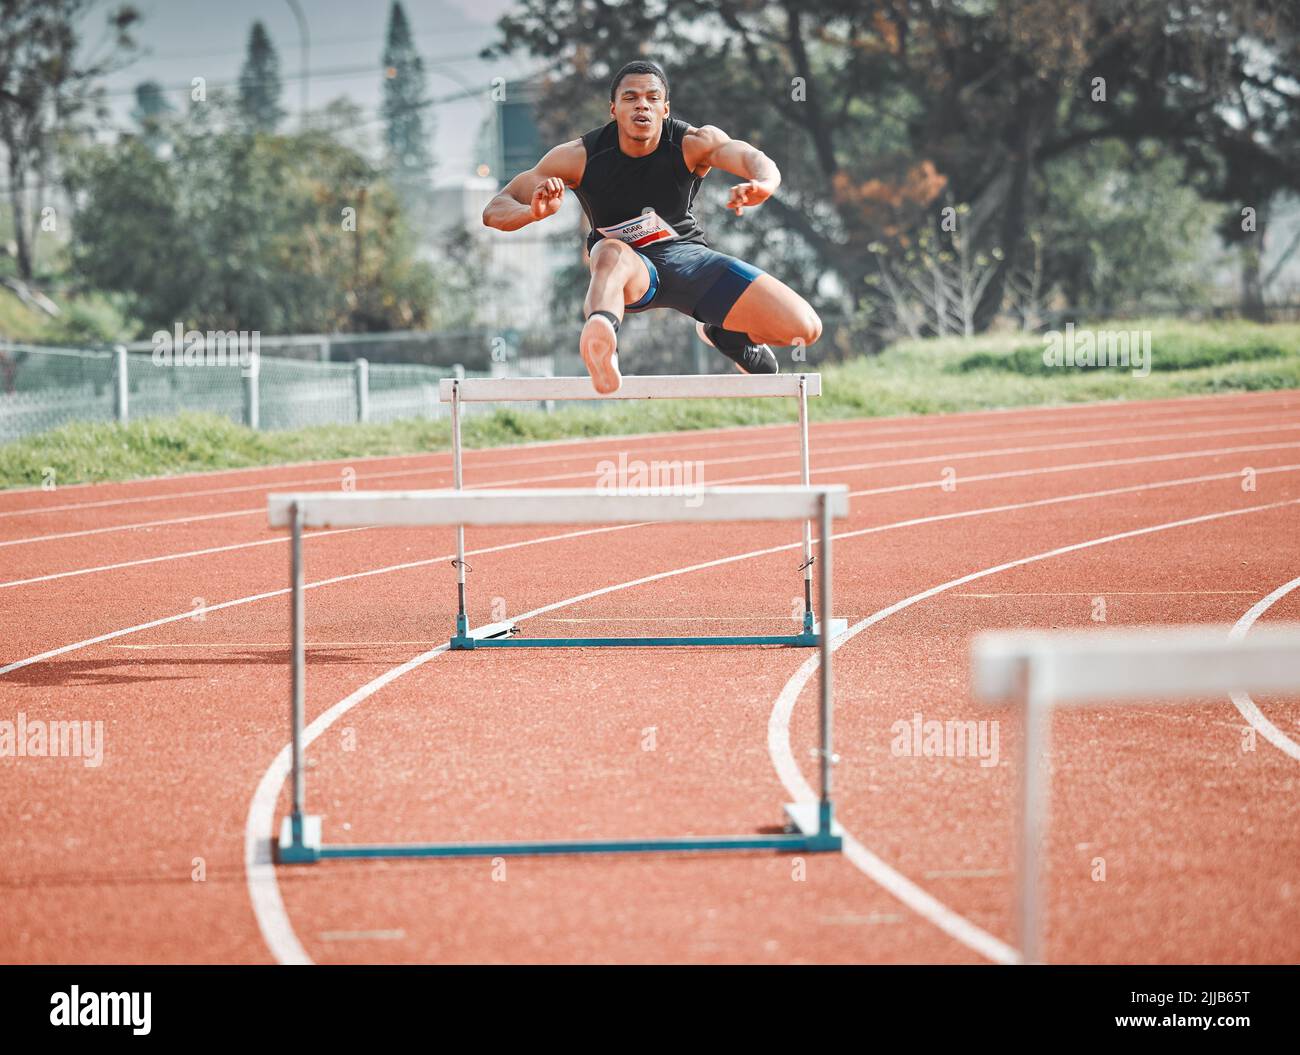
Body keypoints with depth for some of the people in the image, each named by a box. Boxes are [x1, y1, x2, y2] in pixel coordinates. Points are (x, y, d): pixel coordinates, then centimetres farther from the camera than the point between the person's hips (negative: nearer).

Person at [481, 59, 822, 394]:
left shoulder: (693, 143, -15)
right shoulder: (579, 156, -15)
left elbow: (751, 157, -34)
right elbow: (494, 211, -14)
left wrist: (761, 185, -61)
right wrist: (535, 212, -39)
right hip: (630, 267, -2)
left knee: (805, 328, -13)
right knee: (612, 253, -43)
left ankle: (724, 335, 21)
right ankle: (601, 336, -76)